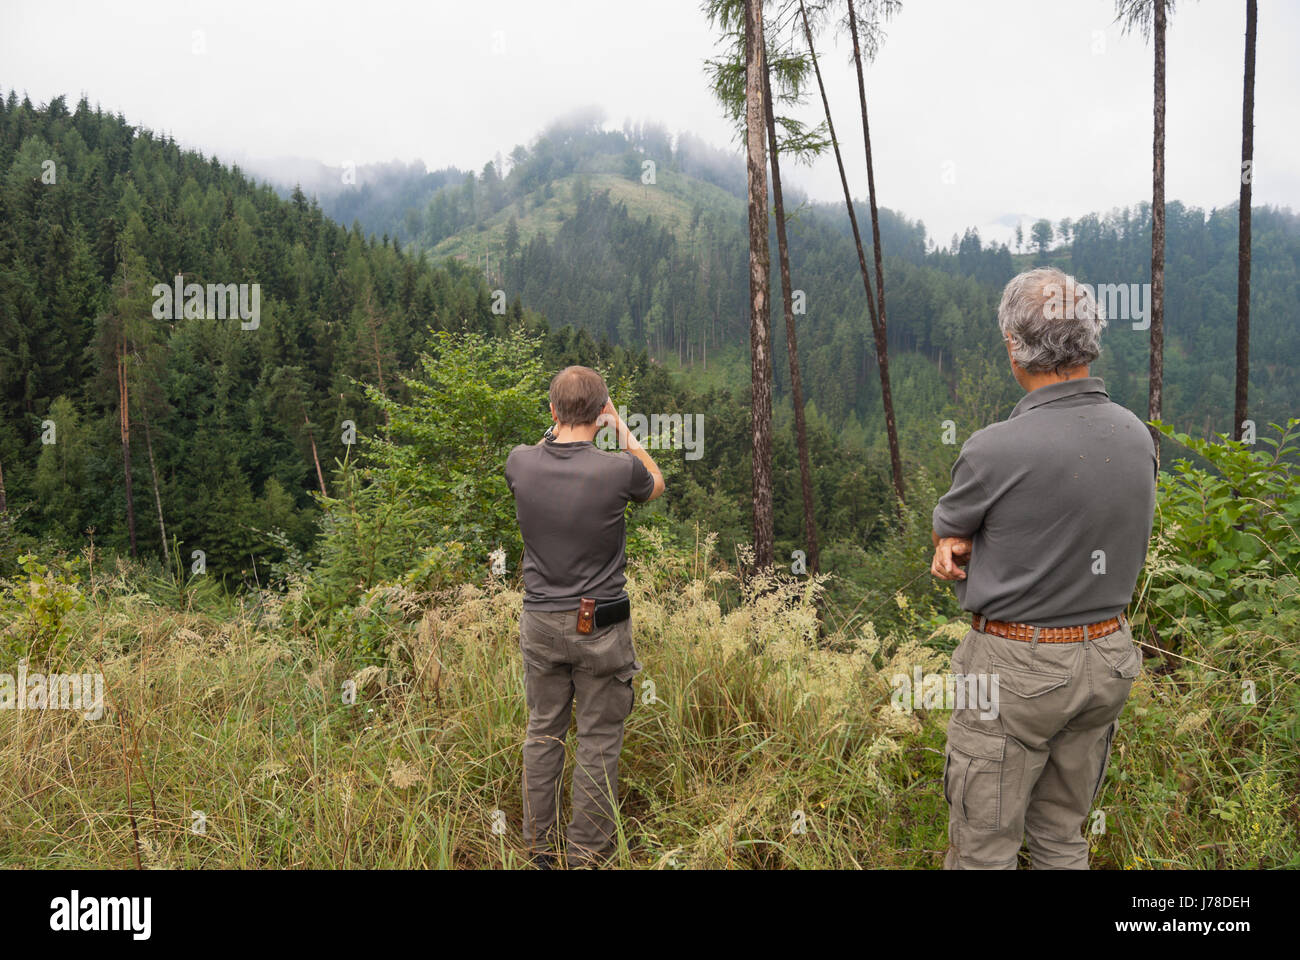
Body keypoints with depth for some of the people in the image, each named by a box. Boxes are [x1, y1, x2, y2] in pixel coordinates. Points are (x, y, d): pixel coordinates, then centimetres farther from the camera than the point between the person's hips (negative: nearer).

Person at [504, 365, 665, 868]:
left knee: (543, 733, 17)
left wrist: (556, 427, 16)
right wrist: (621, 426, 11)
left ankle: (539, 849, 28)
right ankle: (587, 855, 18)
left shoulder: (520, 463, -8)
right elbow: (656, 483, 9)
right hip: (601, 626, -3)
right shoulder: (618, 469, -16)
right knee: (598, 742, 9)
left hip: (539, 623, 3)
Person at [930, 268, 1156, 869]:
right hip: (1108, 657, 7)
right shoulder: (1138, 437, -2)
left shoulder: (995, 449, -23)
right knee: (1061, 835, 22)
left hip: (1016, 669, -6)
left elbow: (948, 525, -4)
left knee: (984, 849, 9)